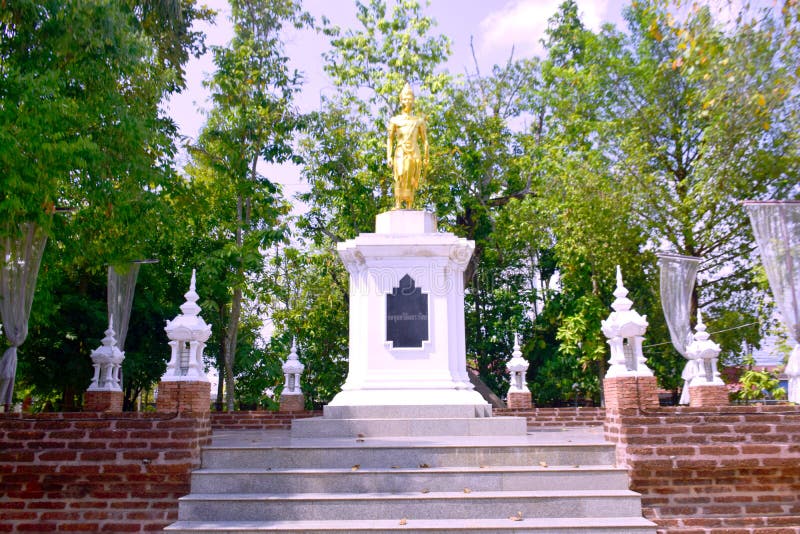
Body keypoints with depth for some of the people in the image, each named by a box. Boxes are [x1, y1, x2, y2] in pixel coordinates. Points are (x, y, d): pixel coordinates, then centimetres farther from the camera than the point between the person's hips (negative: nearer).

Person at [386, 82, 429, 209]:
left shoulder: (419, 120, 19)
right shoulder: (395, 120, 16)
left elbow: (425, 140, 15)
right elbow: (389, 139, 11)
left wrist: (426, 158, 6)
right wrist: (389, 156, -1)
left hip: (414, 153, 2)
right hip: (400, 152, -2)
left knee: (412, 181, -7)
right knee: (400, 178, -20)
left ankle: (410, 207, -10)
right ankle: (398, 206, -26)